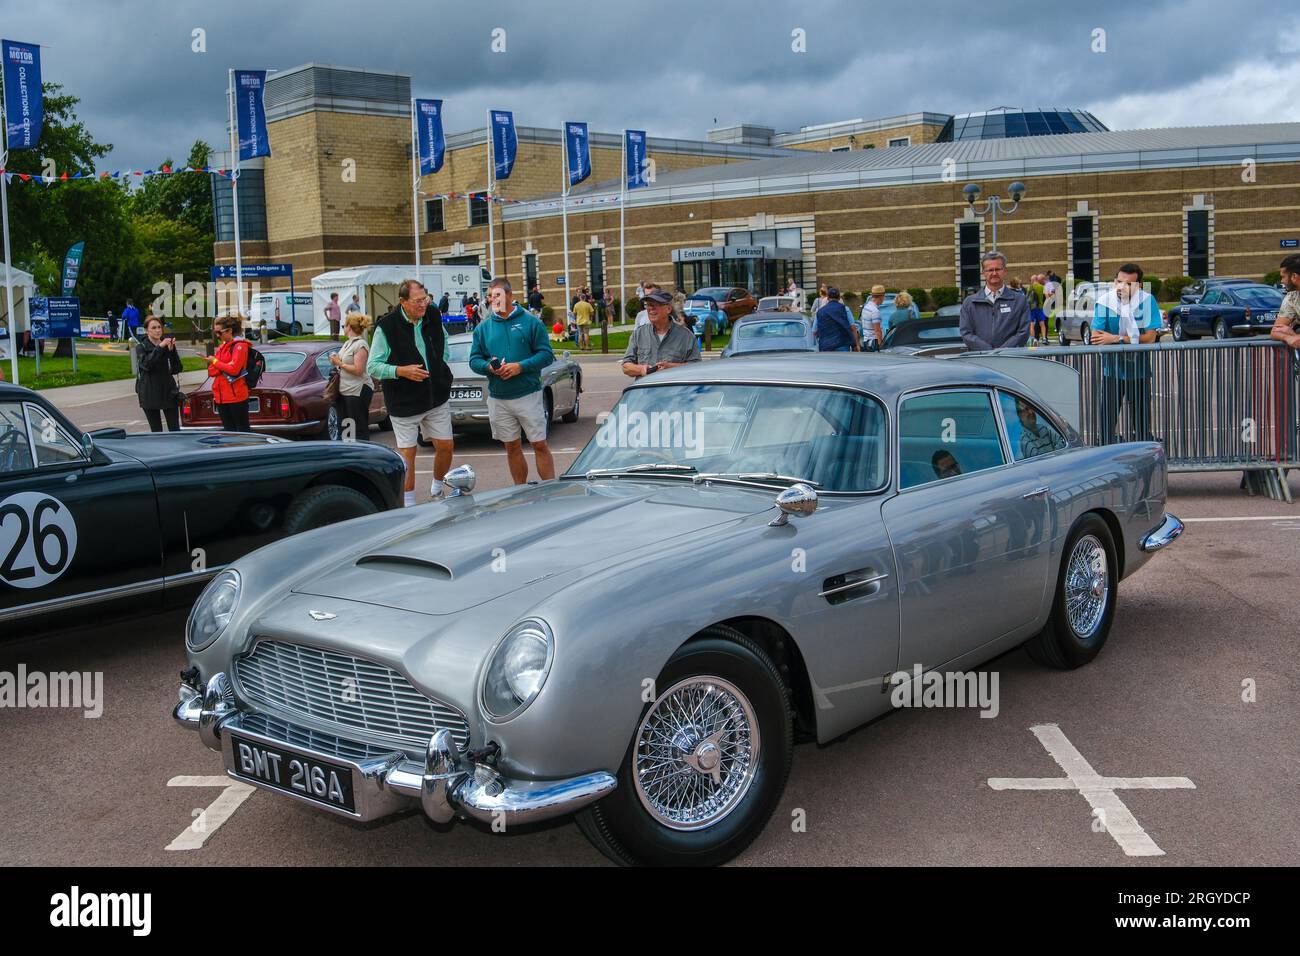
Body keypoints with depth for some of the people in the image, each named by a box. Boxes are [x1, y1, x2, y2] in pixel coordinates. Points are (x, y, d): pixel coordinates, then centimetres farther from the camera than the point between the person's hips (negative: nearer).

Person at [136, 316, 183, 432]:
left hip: (168, 391, 1)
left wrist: (172, 350, -13)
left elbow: (176, 369, -1)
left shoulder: (168, 345, 6)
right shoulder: (142, 347, 2)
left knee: (175, 430, -4)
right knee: (156, 431, 4)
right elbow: (146, 364, -18)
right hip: (150, 395, -1)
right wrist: (160, 347, -23)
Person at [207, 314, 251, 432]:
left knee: (243, 430, -3)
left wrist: (215, 361, -8)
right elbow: (212, 371, 15)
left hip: (236, 396, -8)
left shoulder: (239, 346, -8)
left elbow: (234, 369, -19)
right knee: (229, 430, 11)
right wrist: (212, 364, -7)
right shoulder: (222, 346, 16)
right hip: (221, 396, 8)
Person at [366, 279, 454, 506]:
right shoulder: (387, 327, -14)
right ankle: (409, 506, 12)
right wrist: (401, 371, -25)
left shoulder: (433, 316, 1)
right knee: (407, 454, 0)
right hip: (404, 402, -4)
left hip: (437, 398, 5)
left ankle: (437, 489, 33)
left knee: (446, 446, 7)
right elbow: (372, 366, -12)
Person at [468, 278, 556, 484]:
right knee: (512, 448, 11)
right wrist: (488, 367, -13)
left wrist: (520, 366, -18)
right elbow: (474, 359, 9)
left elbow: (546, 355, -6)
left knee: (540, 445, -1)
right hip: (498, 399, 3)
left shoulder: (531, 322, -2)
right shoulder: (483, 328, 9)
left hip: (529, 395, -3)